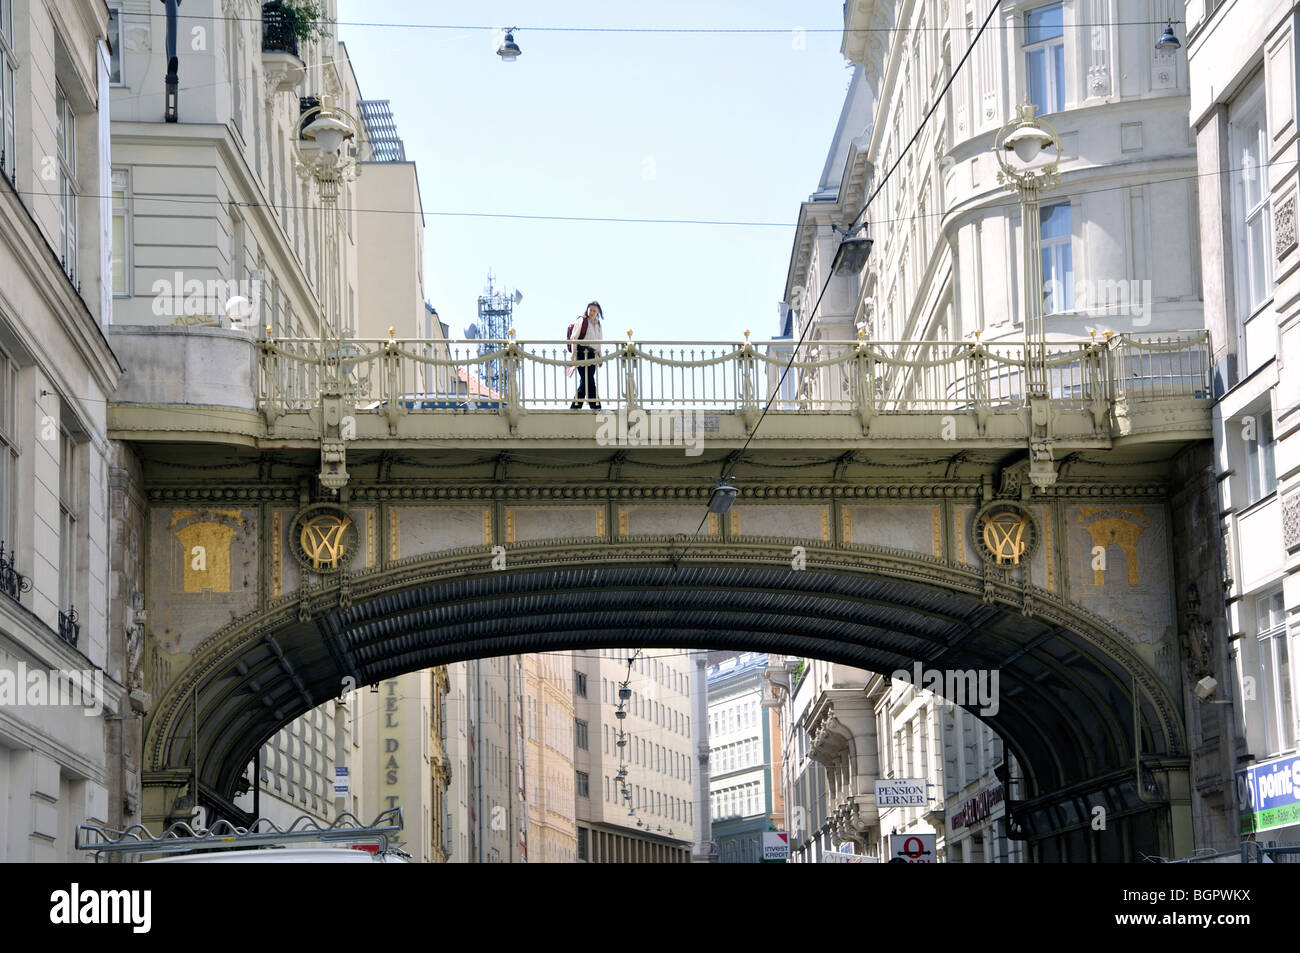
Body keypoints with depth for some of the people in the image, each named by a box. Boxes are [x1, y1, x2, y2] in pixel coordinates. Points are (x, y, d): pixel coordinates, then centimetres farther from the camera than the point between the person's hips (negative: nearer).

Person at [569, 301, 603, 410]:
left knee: (585, 382, 6)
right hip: (582, 352, -7)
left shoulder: (597, 324, 18)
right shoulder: (581, 321, -2)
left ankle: (576, 406, 10)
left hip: (592, 354, 7)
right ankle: (596, 406, -9)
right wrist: (574, 352, -18)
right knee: (588, 381, -10)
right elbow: (574, 337, -8)